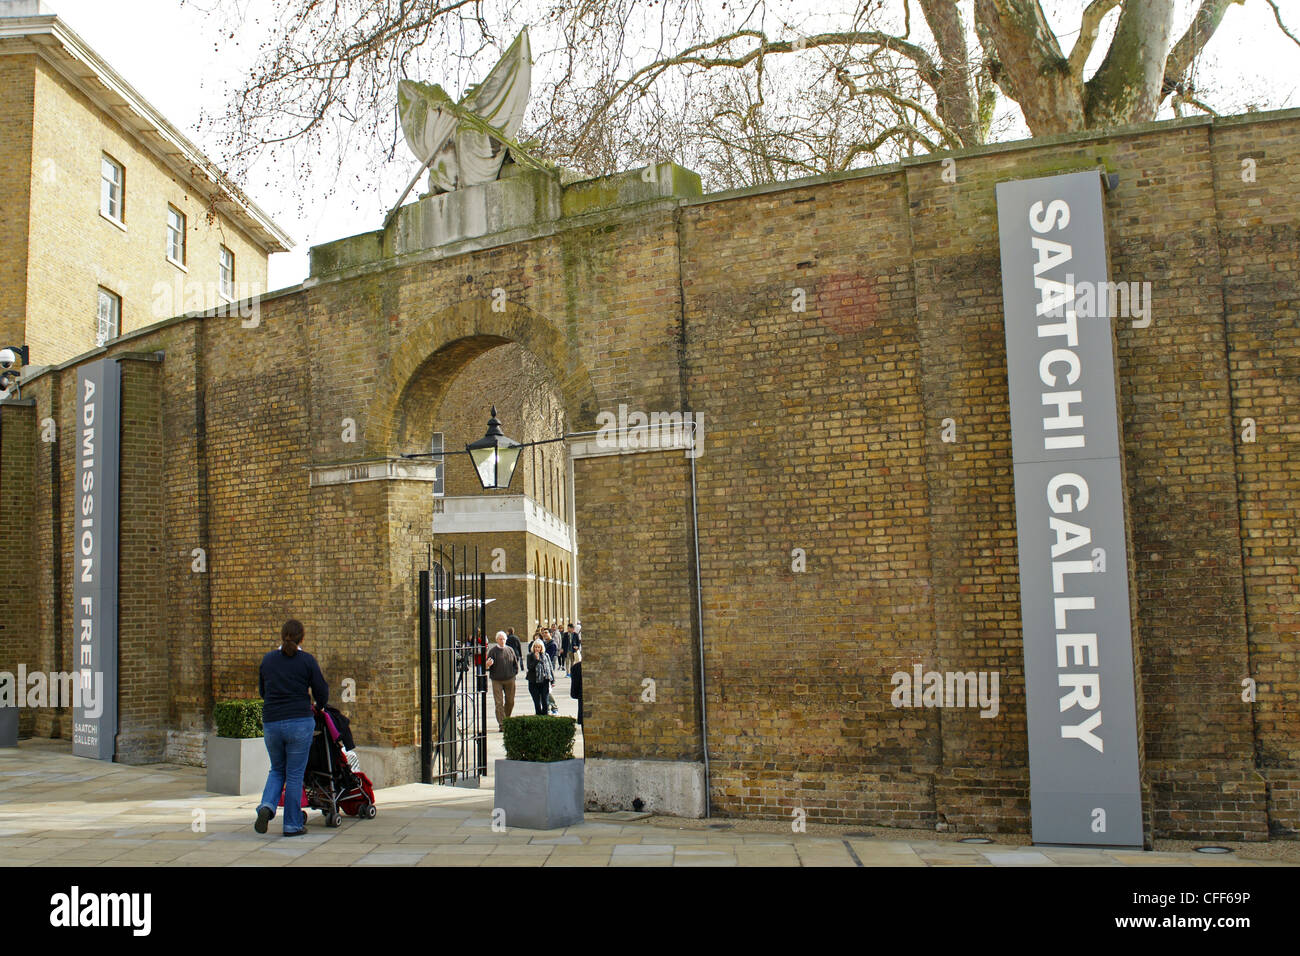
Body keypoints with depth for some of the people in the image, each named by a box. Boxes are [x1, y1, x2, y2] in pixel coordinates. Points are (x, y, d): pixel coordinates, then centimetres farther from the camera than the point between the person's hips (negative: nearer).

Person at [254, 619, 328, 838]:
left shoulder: (268, 660, 6)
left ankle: (267, 806, -3)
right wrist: (319, 707, 20)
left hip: (271, 723, 3)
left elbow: (262, 691, 16)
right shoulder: (307, 660, -5)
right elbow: (321, 692, -2)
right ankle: (292, 825, 11)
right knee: (295, 774, 6)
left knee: (277, 770, 21)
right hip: (300, 723, -3)